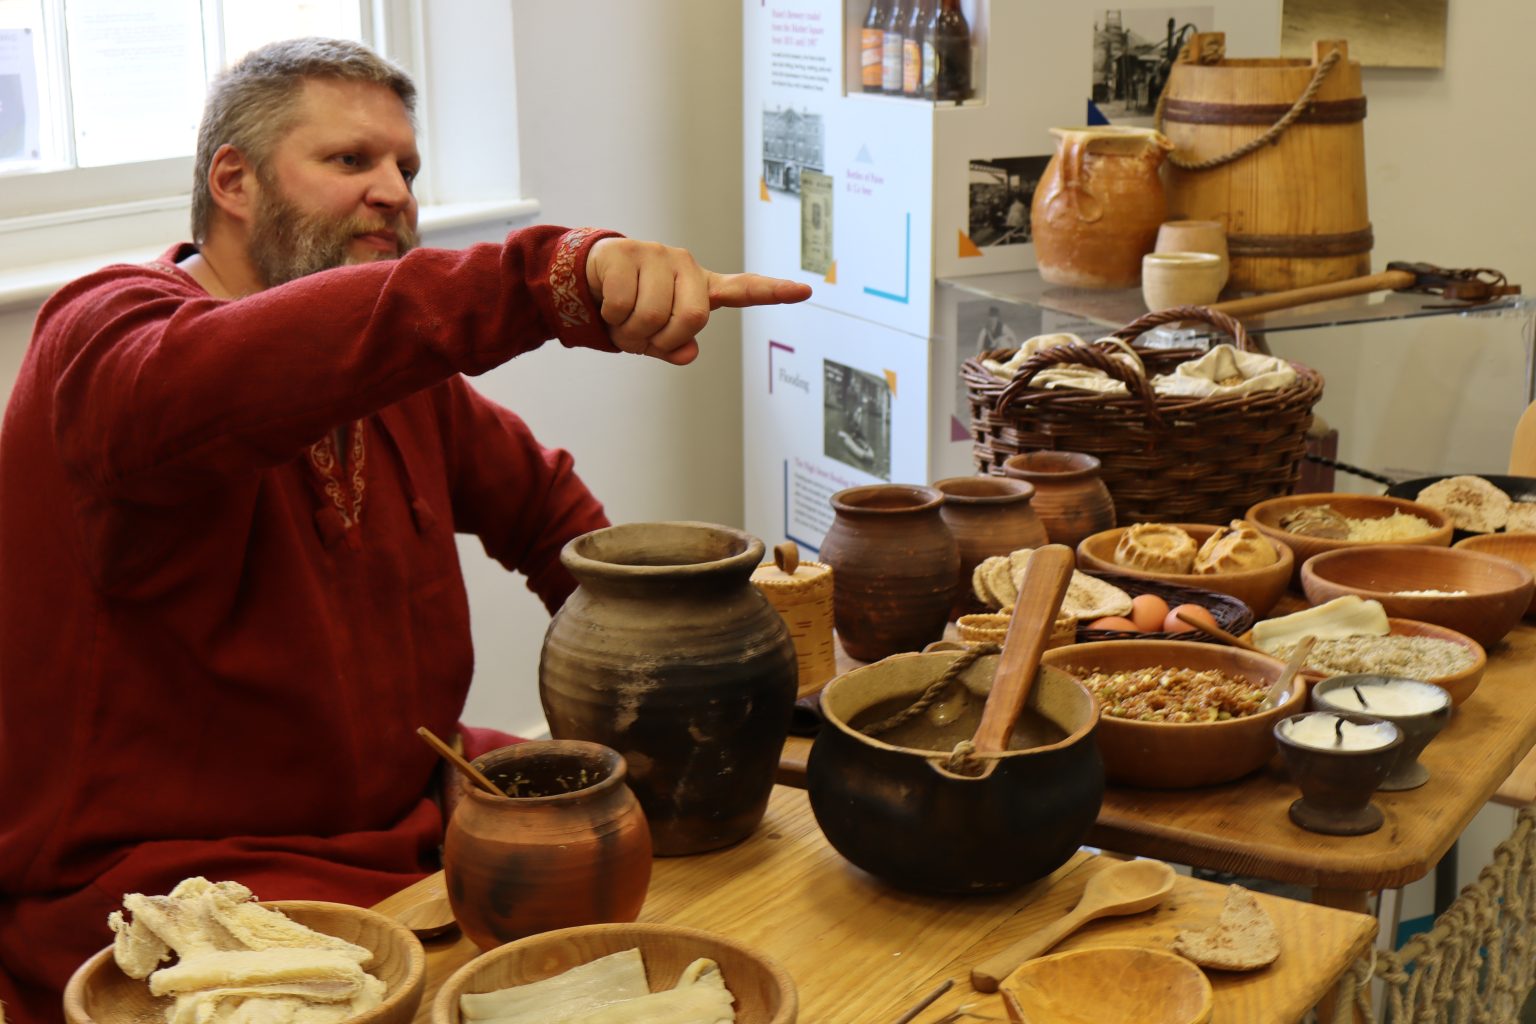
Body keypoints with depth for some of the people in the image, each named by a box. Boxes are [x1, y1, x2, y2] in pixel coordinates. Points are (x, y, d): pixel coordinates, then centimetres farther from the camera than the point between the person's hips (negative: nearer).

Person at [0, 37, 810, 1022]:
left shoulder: (403, 376, 9)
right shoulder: (106, 328, -16)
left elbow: (540, 498, 25)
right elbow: (198, 382, -41)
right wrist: (556, 279, -50)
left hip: (406, 818, 8)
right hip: (146, 884, -8)